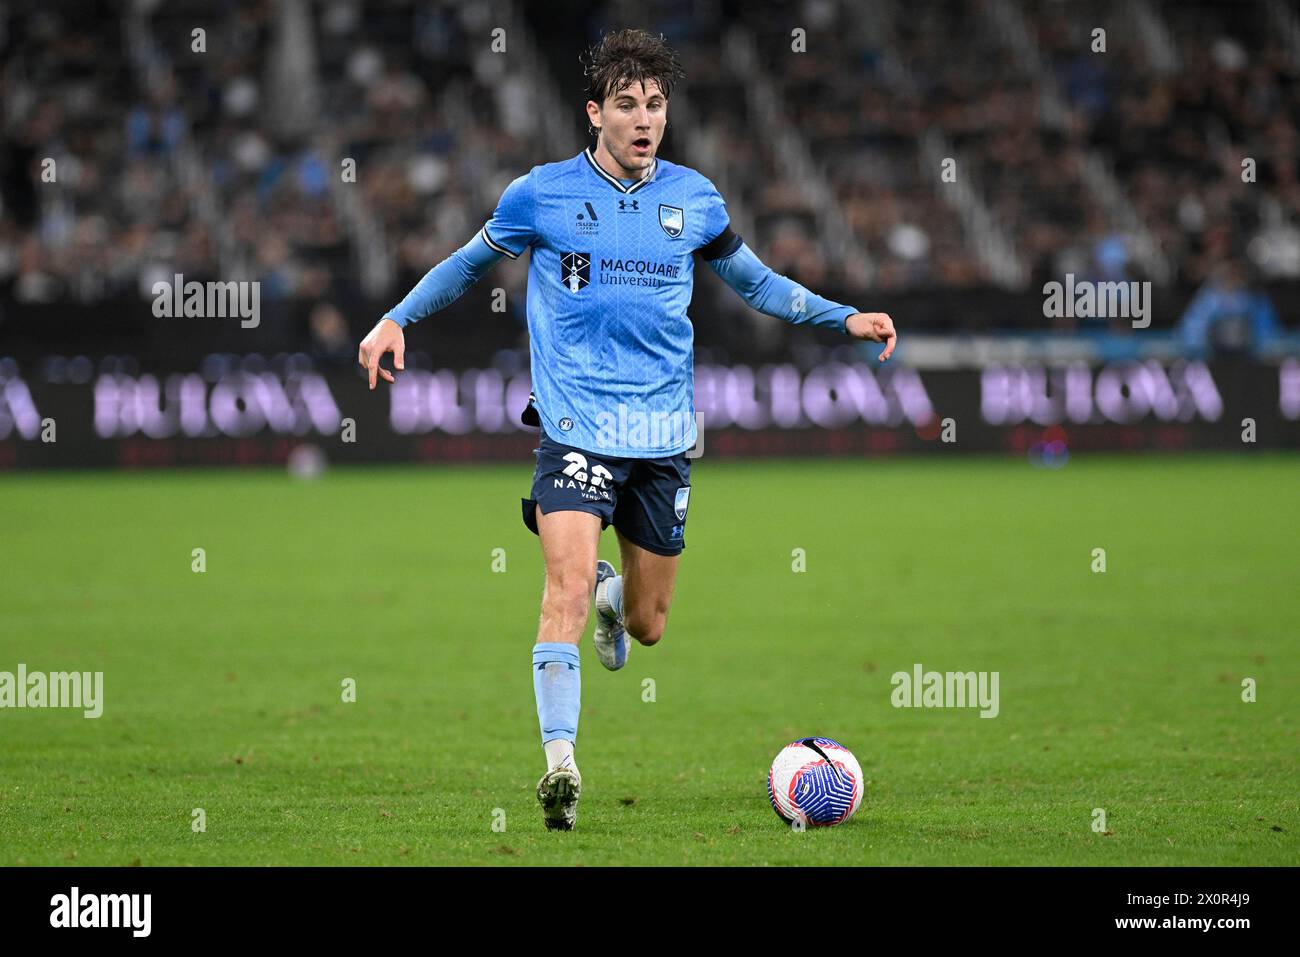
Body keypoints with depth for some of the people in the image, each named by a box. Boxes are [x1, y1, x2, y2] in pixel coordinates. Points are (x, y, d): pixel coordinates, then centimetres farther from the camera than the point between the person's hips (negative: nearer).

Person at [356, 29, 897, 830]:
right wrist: (397, 319, 5)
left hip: (663, 435, 3)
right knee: (569, 583, -23)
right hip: (576, 426, -3)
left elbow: (755, 282, 21)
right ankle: (560, 761, -22)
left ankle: (614, 594, 47)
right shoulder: (543, 194, -1)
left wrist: (846, 318, 12)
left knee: (649, 628, 10)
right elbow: (471, 261, 16)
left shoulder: (693, 198, 6)